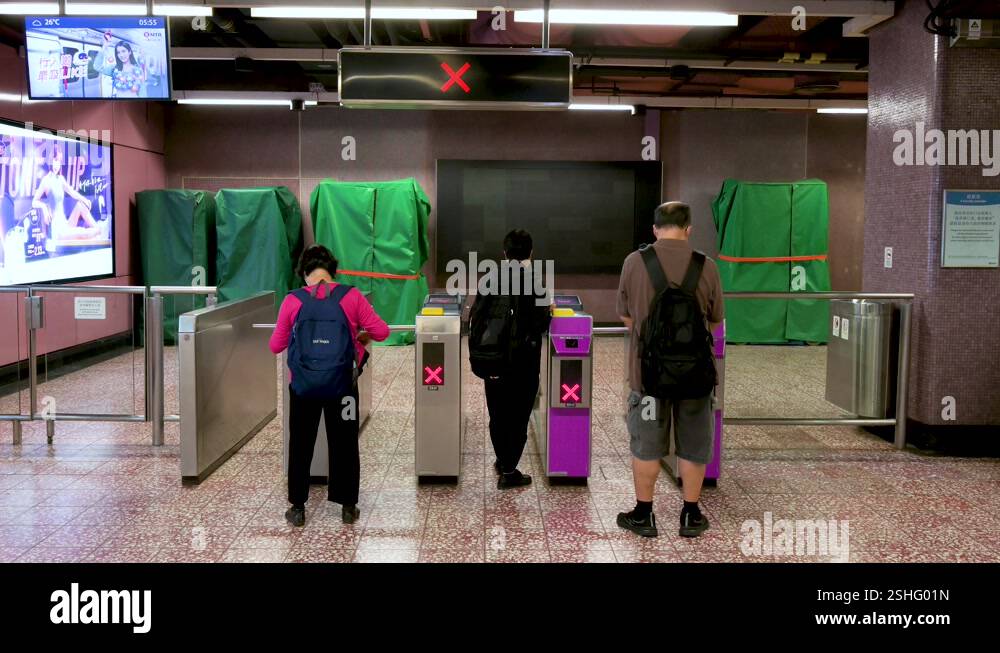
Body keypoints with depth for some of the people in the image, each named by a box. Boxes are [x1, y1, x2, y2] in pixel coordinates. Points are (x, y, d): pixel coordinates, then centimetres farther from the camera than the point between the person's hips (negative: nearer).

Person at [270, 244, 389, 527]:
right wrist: (362, 336, 19)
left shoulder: (293, 301, -4)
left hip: (302, 385, 0)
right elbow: (381, 331, -2)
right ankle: (348, 506, 20)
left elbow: (275, 346, 5)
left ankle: (297, 507, 20)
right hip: (341, 384, 0)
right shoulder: (351, 296, -6)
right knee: (344, 444, 12)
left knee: (300, 445, 13)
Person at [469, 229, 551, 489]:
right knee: (518, 414, 6)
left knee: (497, 413, 17)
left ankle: (502, 462, 33)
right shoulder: (533, 283, -12)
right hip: (522, 361, -4)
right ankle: (509, 471, 8)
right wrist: (547, 311, 8)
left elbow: (475, 316, 2)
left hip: (492, 359, 4)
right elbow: (541, 323, -13)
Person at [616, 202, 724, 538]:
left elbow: (626, 318, 4)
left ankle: (643, 515, 20)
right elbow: (714, 322, 5)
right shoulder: (706, 267, -5)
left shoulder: (634, 262, -6)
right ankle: (690, 516, 22)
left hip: (648, 369, 0)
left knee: (646, 444, 11)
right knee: (693, 446, 13)